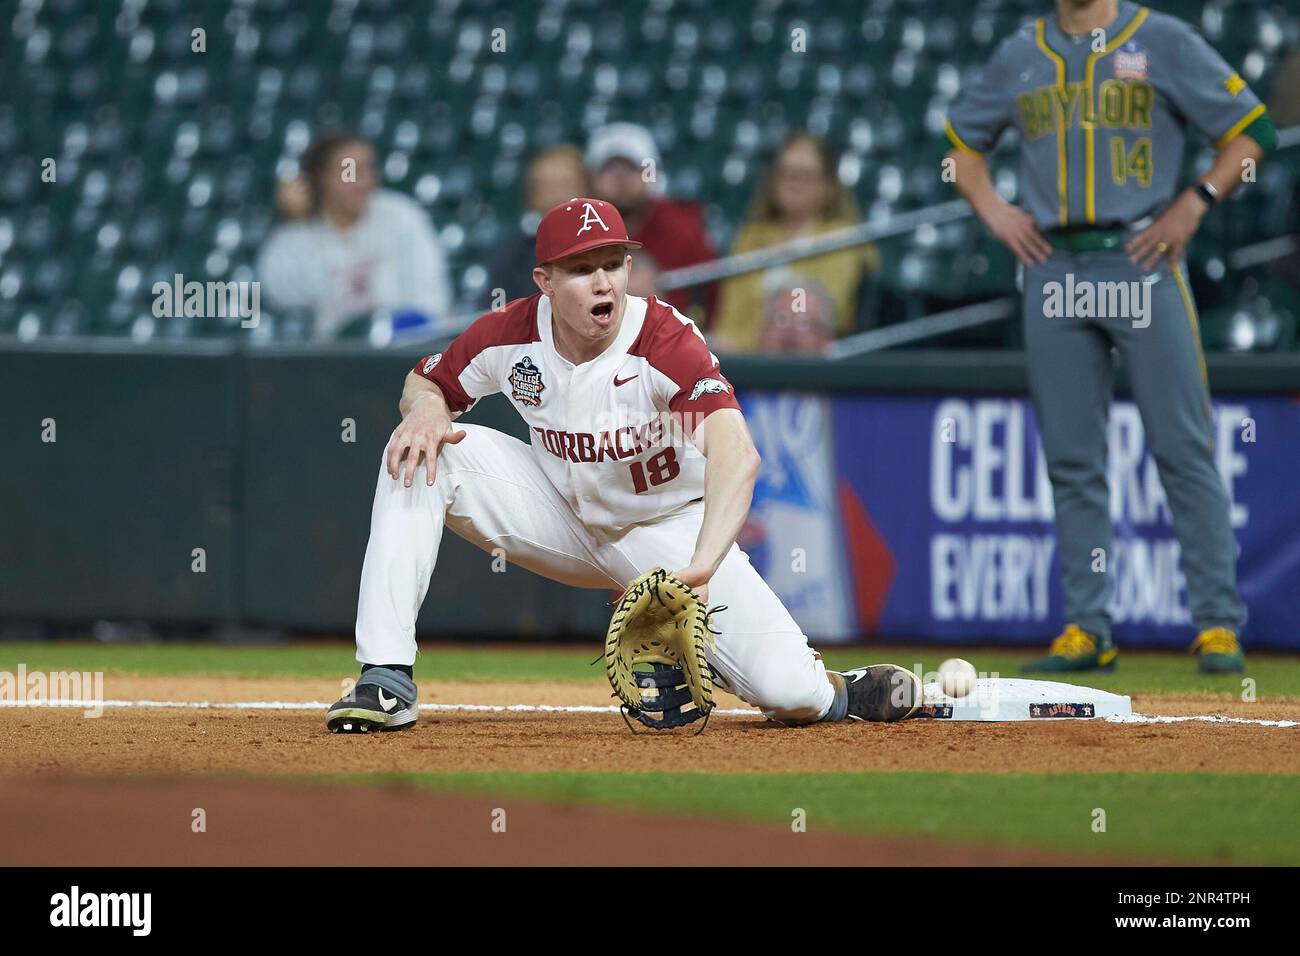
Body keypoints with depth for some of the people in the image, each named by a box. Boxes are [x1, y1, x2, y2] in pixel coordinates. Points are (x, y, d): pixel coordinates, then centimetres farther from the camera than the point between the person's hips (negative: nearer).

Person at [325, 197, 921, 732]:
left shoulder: (667, 343, -30)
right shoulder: (512, 333, -16)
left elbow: (737, 456, -46)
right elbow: (425, 382, 4)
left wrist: (701, 568, -61)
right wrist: (426, 407, -23)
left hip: (666, 529, -4)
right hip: (562, 521, 4)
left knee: (791, 694, -24)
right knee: (418, 454, -20)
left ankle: (829, 691, 18)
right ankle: (386, 680, -21)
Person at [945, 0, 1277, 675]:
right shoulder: (1019, 56, 13)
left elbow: (1252, 130, 2)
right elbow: (962, 139, 26)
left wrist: (1194, 203, -7)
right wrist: (991, 209, 10)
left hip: (1143, 263, -3)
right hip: (1052, 269, 3)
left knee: (1183, 448, -7)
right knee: (1071, 459, 3)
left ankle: (1218, 623, -4)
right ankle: (1087, 628, 8)